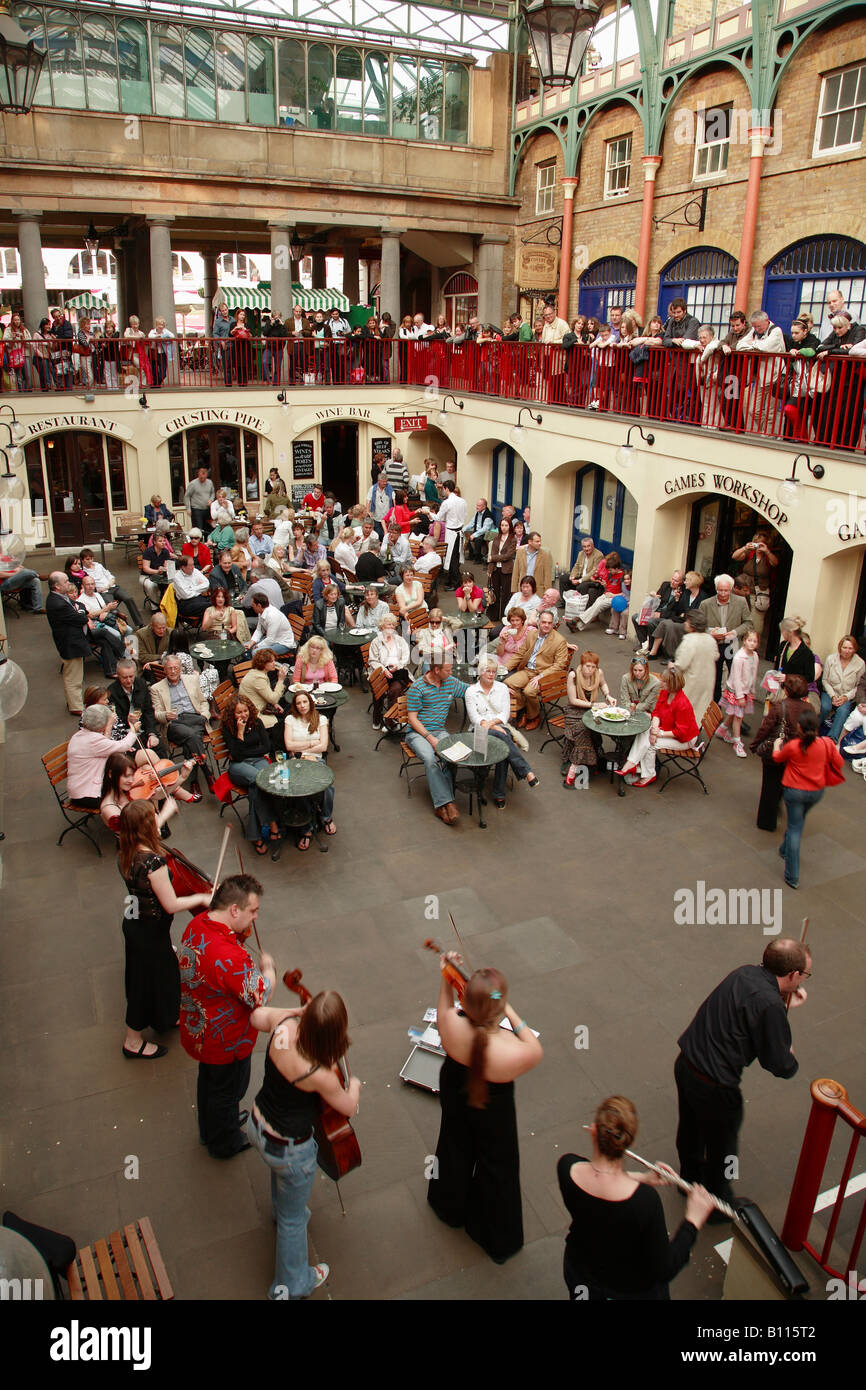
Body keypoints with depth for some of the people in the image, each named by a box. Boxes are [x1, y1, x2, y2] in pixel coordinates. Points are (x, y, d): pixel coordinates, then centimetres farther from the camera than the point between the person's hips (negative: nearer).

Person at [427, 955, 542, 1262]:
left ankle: (450, 1206, 63)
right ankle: (499, 1241, 50)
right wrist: (512, 1014, -18)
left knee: (455, 1147, 33)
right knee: (495, 1169, 25)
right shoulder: (515, 1053, -43)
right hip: (493, 1113, -3)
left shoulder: (450, 1024, -37)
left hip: (454, 1095, 3)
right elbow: (536, 1051, -18)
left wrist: (446, 979, -6)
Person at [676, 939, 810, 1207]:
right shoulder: (770, 1006, -27)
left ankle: (690, 1177, 56)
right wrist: (791, 1058, 4)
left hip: (685, 1064, 7)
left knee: (690, 1128, 31)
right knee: (721, 1148, 20)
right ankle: (718, 1206, 43)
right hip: (714, 1088, -7)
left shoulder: (745, 973, -4)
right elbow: (780, 1066, -18)